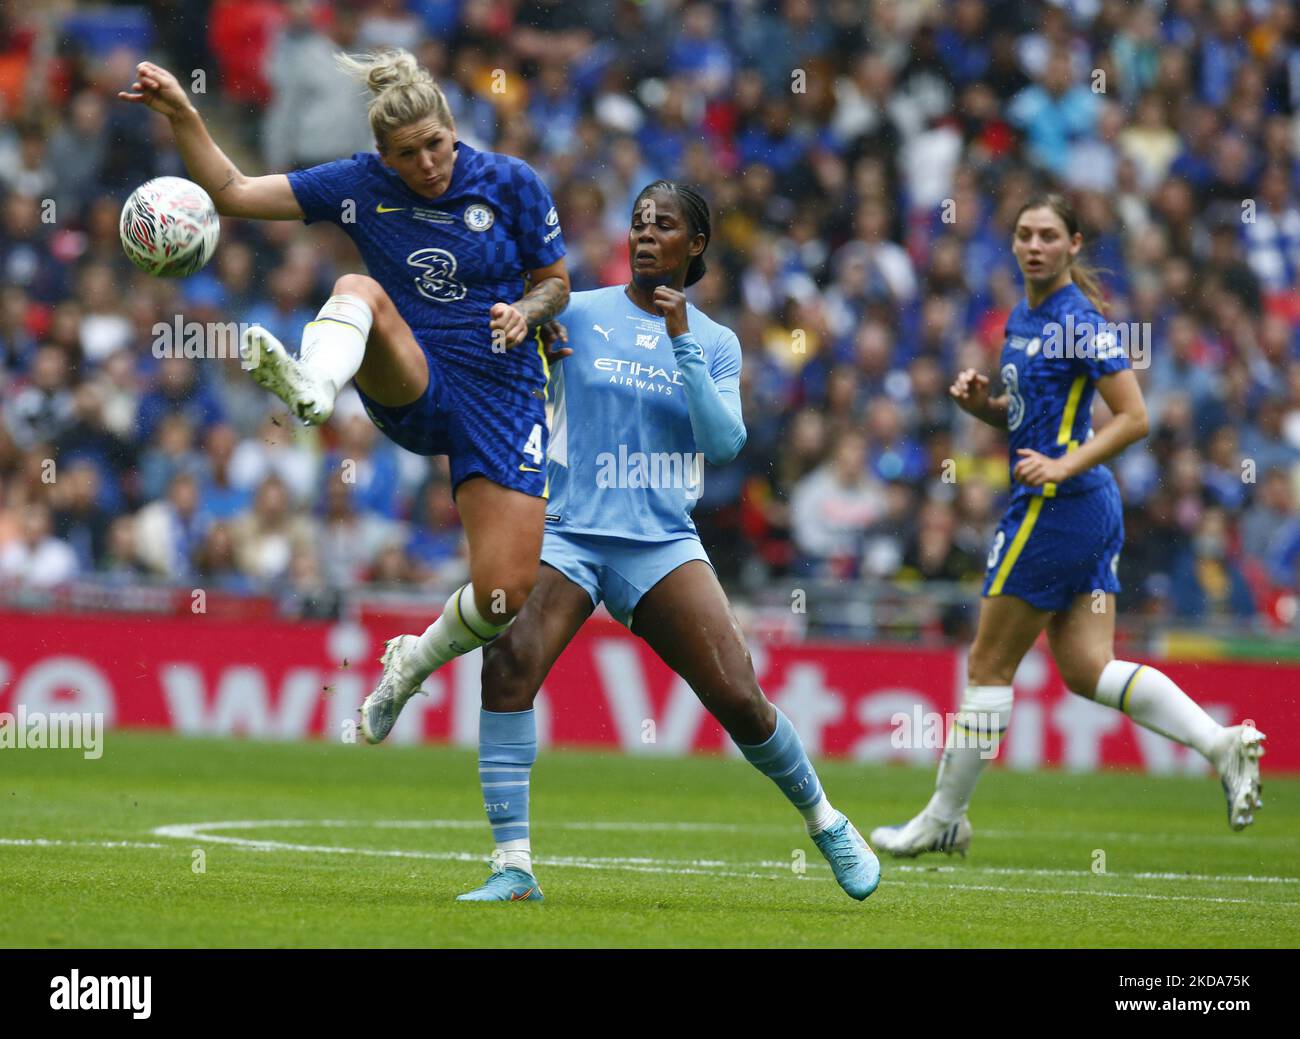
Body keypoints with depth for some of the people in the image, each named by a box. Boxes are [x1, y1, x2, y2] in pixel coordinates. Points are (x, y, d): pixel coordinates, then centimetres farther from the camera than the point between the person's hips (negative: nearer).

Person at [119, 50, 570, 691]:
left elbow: (556, 282, 9)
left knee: (504, 598, -11)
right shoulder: (360, 185, 0)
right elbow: (231, 191, 0)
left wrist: (524, 312, -13)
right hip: (411, 388, 0)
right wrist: (181, 116, -13)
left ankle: (410, 666, 21)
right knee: (359, 290, -32)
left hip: (504, 397, 0)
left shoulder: (510, 183, -2)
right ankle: (312, 388, -65)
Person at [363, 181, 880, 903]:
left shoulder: (715, 343, 9)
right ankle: (513, 867, -21)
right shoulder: (578, 315, 6)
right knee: (508, 665, -25)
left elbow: (725, 443, -4)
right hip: (569, 536, -1)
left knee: (738, 697, -9)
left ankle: (823, 819, 19)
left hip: (662, 544, 1)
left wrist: (681, 343, -11)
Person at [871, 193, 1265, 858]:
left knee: (989, 666, 1)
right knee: (1087, 668, 4)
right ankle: (1222, 743, -4)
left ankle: (943, 819, 11)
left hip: (1056, 506, -10)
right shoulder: (1023, 316, 14)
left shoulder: (1079, 323, -13)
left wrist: (1063, 466, -24)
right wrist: (980, 403, 4)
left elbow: (1134, 418, -16)